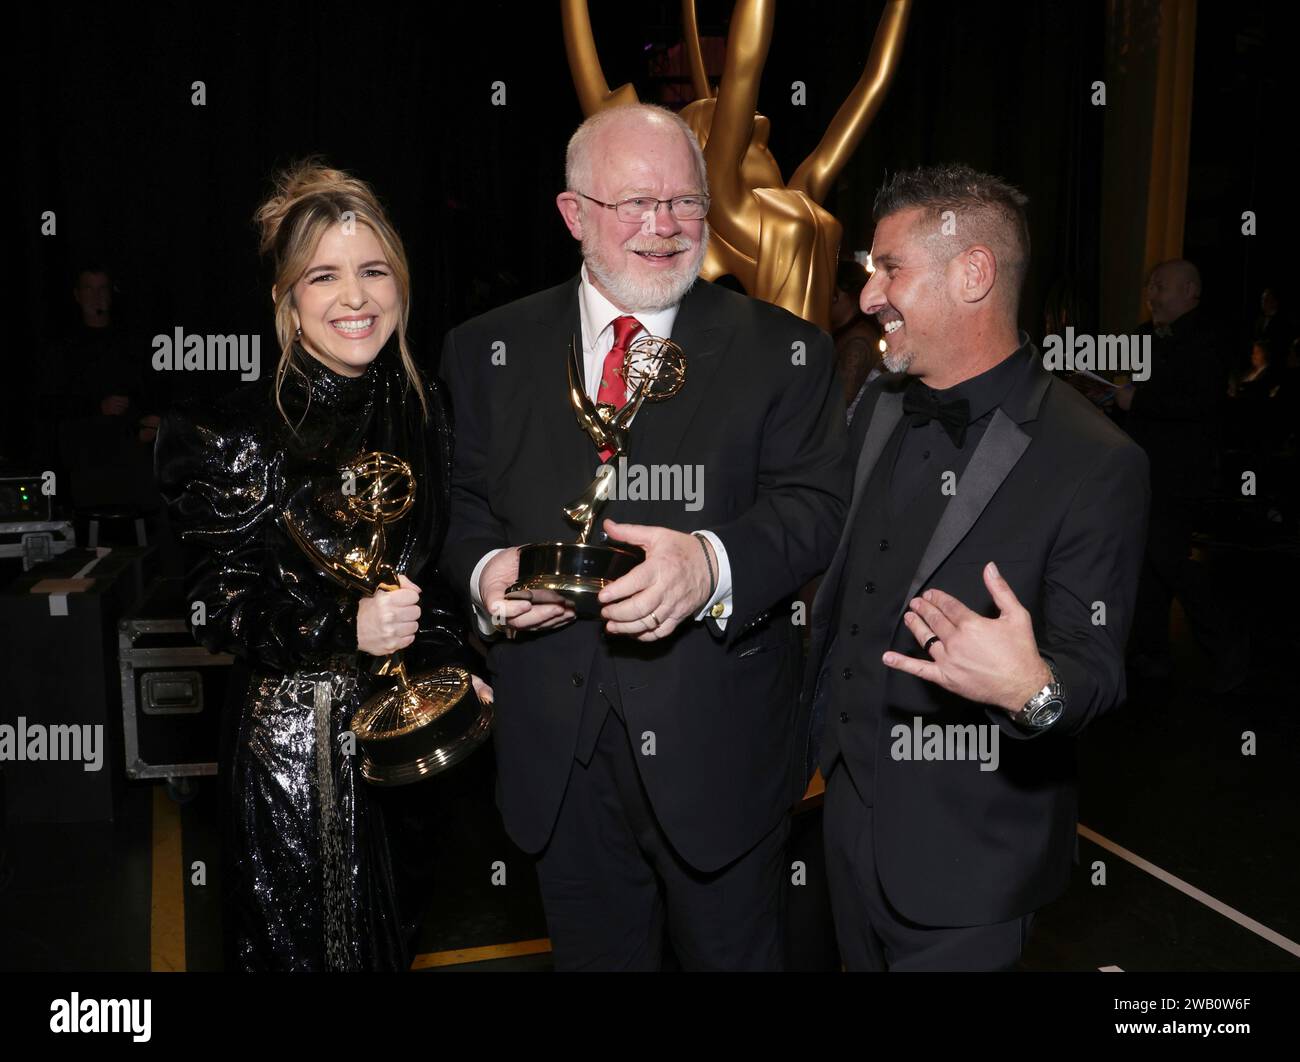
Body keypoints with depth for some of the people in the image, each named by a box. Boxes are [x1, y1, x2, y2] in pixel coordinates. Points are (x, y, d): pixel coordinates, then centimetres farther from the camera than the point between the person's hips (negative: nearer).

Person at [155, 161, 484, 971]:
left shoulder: (423, 410, 1)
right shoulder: (244, 434, -16)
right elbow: (219, 606, -14)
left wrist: (447, 658, 0)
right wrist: (345, 624, -27)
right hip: (295, 743, -5)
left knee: (401, 936, 21)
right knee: (310, 942, 12)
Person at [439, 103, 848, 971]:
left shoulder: (786, 352, -2)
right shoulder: (487, 352, 4)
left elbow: (815, 506, -11)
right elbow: (461, 506, 7)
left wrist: (712, 561, -30)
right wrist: (485, 569, -16)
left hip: (719, 748, -1)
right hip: (559, 756, 2)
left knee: (734, 956, 19)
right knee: (593, 955, 22)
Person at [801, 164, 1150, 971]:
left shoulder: (1096, 464, -20)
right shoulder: (879, 410, 2)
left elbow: (1096, 669, -18)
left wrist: (1032, 688, -38)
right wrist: (823, 731, 12)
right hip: (851, 817, 7)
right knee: (862, 958, 24)